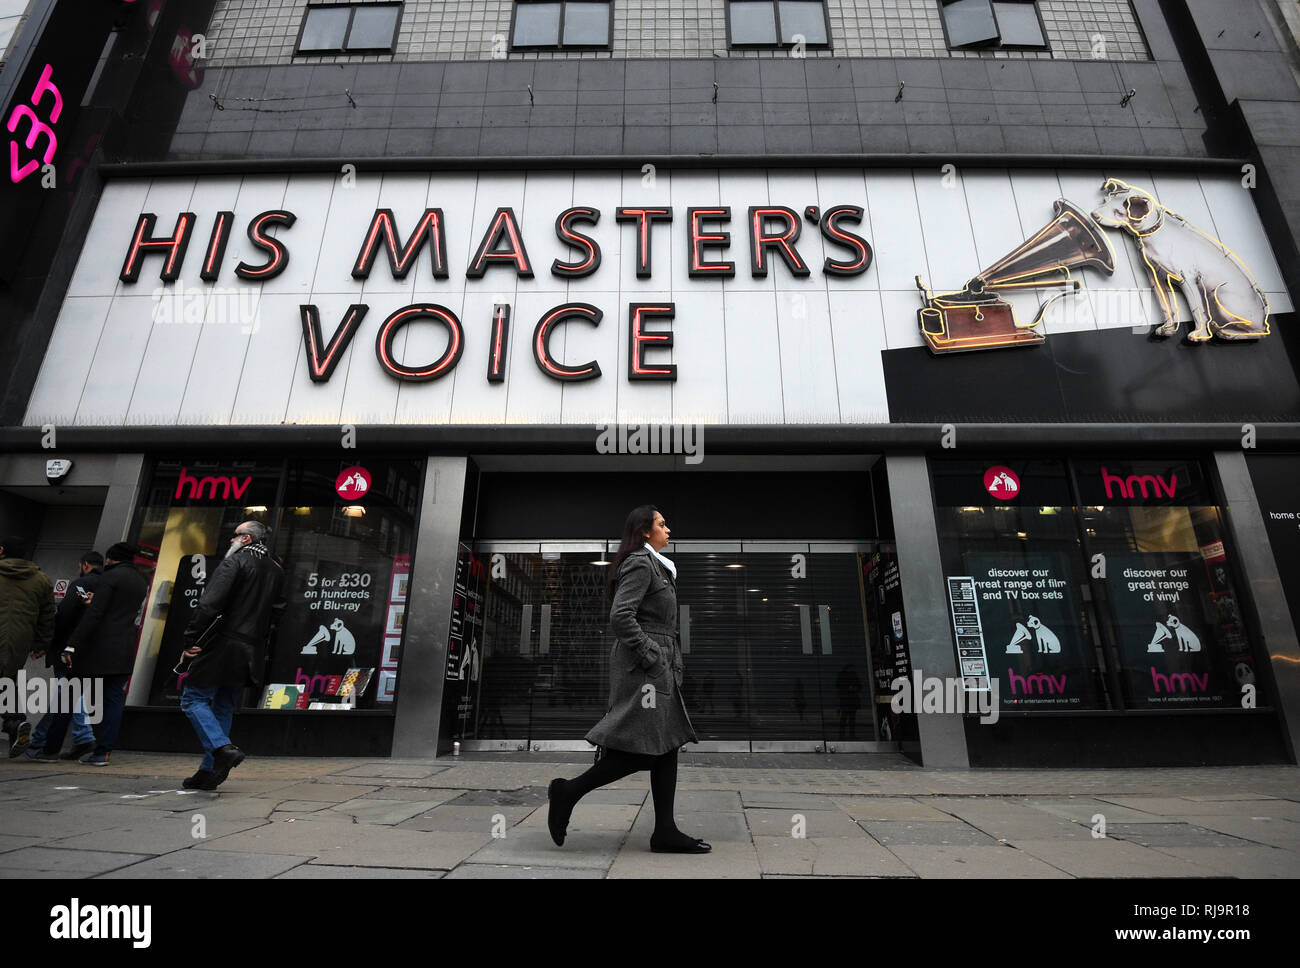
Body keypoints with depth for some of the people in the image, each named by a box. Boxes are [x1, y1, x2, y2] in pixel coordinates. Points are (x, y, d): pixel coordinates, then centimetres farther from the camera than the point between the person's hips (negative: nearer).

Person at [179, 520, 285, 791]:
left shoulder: (235, 561, -9)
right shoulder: (276, 571, 14)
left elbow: (209, 604, -17)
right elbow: (276, 609, 18)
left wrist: (190, 640, -13)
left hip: (226, 645, -7)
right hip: (253, 653, 7)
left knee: (194, 699, 3)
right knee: (224, 708, 15)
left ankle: (223, 749, -11)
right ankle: (209, 772, 18)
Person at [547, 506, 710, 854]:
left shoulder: (656, 566, 22)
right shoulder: (640, 564, -9)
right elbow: (621, 616, -21)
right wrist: (648, 656, -18)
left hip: (659, 664, 10)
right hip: (643, 666, -10)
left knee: (667, 747, 7)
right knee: (643, 749, -9)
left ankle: (665, 831, 12)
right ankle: (568, 791, 2)